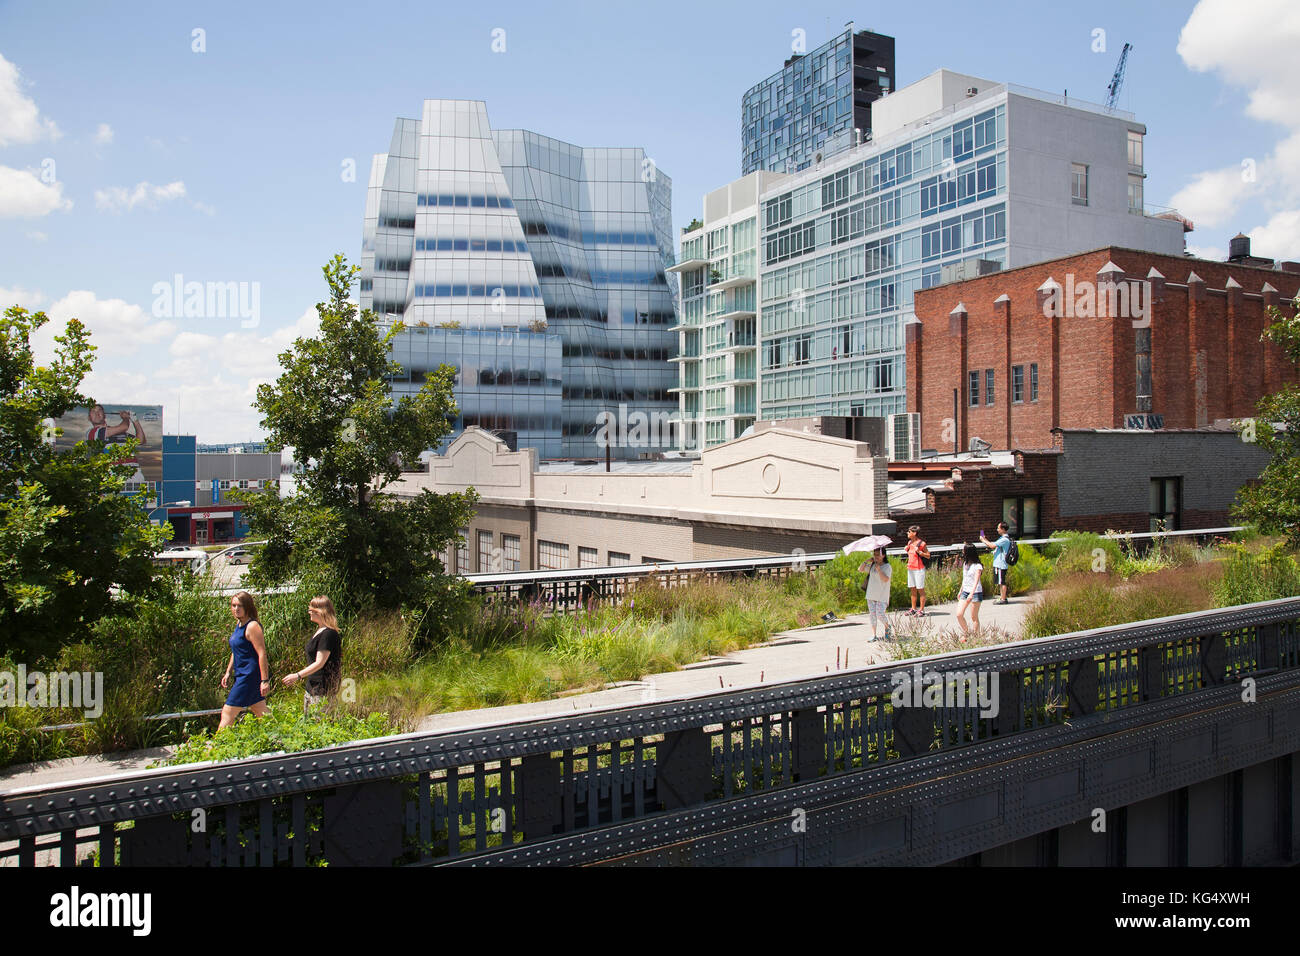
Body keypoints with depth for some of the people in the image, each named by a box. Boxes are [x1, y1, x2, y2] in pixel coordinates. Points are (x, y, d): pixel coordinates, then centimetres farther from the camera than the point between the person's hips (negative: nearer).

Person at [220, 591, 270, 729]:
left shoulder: (252, 626, -15)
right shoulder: (239, 625, 14)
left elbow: (262, 654, -20)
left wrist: (265, 680, -22)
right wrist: (228, 672, 21)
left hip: (250, 677, -9)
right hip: (242, 675, 9)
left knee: (227, 714, -6)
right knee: (263, 716, 12)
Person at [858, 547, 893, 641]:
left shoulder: (887, 566, -6)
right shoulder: (871, 565, 12)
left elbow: (885, 579, -18)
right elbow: (860, 570, 11)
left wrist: (878, 569, -21)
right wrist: (867, 561, 2)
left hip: (882, 596, -5)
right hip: (871, 594, 5)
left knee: (880, 614, -12)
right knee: (872, 614, 3)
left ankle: (888, 628, 17)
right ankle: (873, 635, 7)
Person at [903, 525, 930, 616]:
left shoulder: (921, 543, -11)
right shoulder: (910, 542, 11)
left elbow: (928, 555, -7)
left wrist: (919, 552, -20)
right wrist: (907, 550, 7)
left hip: (919, 569, -7)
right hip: (910, 568, 7)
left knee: (920, 589, -2)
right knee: (912, 590, 11)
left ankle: (922, 610, 2)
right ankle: (913, 609, 18)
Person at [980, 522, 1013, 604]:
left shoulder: (1005, 539, -17)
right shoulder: (1002, 538, 15)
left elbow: (992, 545, -21)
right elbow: (993, 545, 20)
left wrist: (983, 540, -9)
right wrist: (985, 539, 12)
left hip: (1000, 564, -10)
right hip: (998, 564, 10)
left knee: (1002, 582, -4)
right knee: (1000, 582, 16)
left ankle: (1003, 599, 0)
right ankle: (1003, 598, 23)